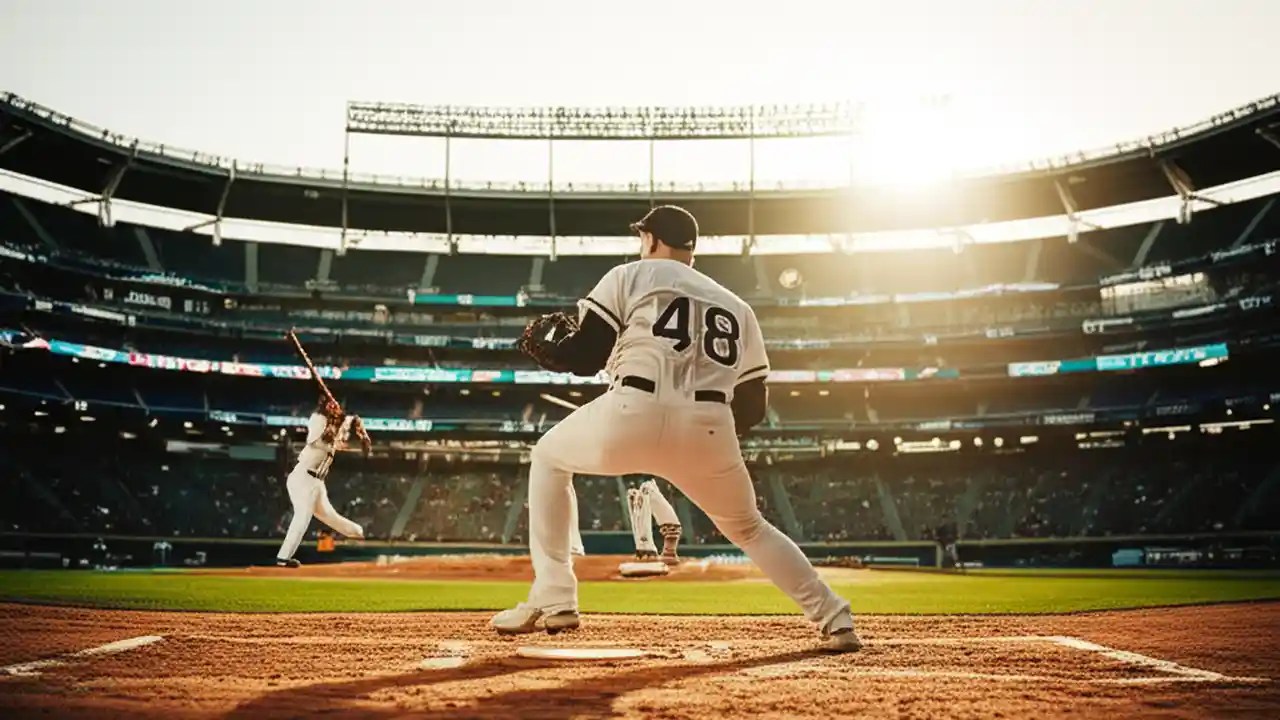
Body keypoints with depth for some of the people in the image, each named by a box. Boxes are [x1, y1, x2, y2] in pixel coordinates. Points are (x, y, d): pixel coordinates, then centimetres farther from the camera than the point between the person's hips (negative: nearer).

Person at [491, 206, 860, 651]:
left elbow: (584, 357, 7)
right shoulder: (736, 307, 28)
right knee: (748, 528, 30)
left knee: (549, 457, 26)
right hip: (710, 432, 4)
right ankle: (836, 621, 19)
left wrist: (547, 347, 27)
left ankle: (553, 600, 16)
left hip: (634, 415, -4)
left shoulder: (629, 276, 16)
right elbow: (753, 405, 23)